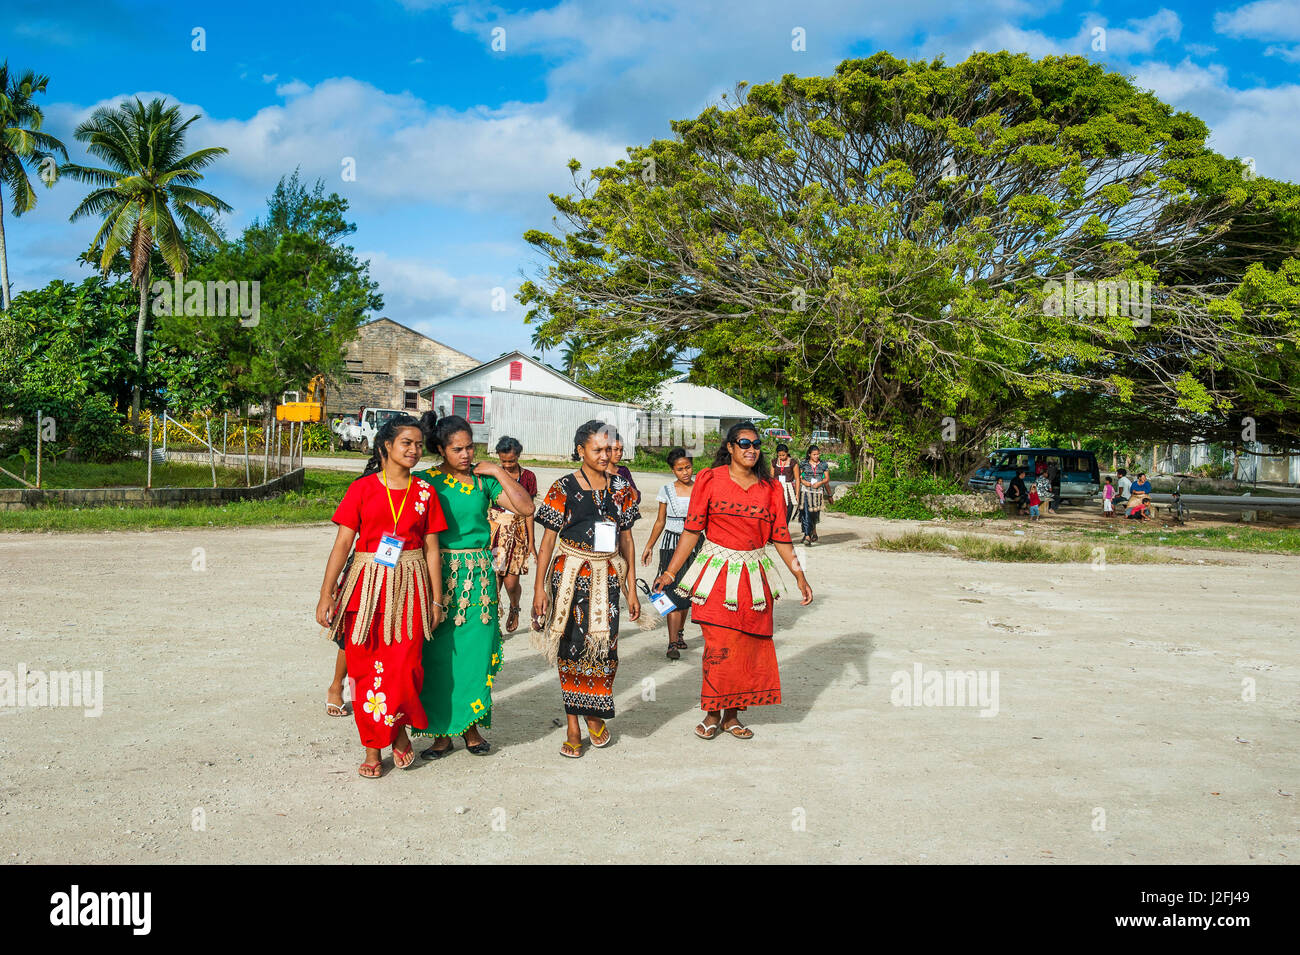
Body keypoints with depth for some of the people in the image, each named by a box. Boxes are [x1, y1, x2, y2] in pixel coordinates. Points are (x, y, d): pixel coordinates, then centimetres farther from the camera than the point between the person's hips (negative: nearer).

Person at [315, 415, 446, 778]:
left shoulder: (424, 492, 6)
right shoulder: (362, 488, 0)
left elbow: (431, 549, 7)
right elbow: (342, 544, -1)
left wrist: (436, 599, 5)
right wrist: (326, 595, -5)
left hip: (409, 587, 0)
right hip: (366, 585, 0)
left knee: (404, 672, -8)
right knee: (365, 668, 3)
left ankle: (401, 729, 20)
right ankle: (373, 748, 19)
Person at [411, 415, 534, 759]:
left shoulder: (483, 479, 6)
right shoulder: (426, 481, -2)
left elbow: (526, 507, 0)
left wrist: (498, 472, -4)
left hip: (479, 573, 2)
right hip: (441, 572, -2)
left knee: (475, 651, 6)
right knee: (440, 654, 1)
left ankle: (470, 725, 21)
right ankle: (441, 730, 14)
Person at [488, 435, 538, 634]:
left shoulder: (527, 477, 1)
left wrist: (531, 541, 3)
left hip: (518, 531, 0)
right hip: (494, 528, 0)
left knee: (511, 582, -1)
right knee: (493, 580, -6)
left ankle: (514, 609, 31)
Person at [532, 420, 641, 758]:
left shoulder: (620, 488, 7)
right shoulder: (564, 488, -3)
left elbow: (627, 539, 11)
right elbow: (548, 540, 0)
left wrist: (631, 587, 9)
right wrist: (539, 586, -4)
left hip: (607, 575, 2)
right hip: (570, 574, -2)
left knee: (604, 644, -3)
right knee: (572, 645, 0)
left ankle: (595, 714, 20)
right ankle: (573, 726, 11)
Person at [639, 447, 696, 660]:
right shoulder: (667, 490, 0)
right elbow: (660, 521, 9)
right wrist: (649, 546, 10)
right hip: (671, 545, -2)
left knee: (686, 592, 10)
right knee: (674, 594, -10)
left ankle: (679, 632, 31)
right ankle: (673, 643, -10)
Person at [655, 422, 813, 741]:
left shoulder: (770, 488, 8)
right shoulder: (709, 479, -1)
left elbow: (780, 537, 11)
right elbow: (691, 530, -1)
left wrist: (799, 575, 7)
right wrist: (669, 573, -4)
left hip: (754, 576, 3)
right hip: (717, 573, -3)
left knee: (747, 647, 5)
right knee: (718, 647, -6)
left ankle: (732, 714, 20)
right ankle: (712, 714, 12)